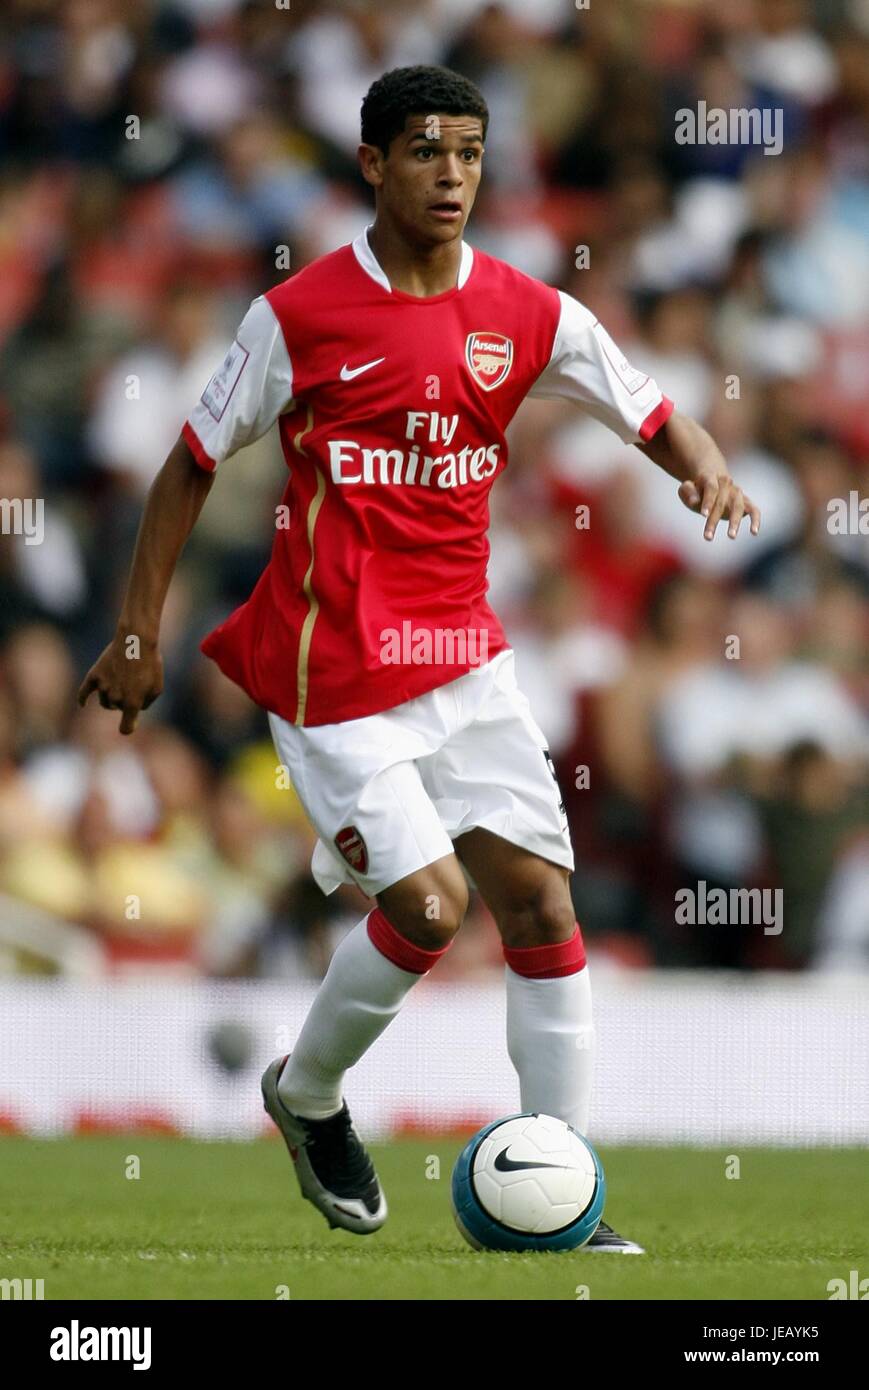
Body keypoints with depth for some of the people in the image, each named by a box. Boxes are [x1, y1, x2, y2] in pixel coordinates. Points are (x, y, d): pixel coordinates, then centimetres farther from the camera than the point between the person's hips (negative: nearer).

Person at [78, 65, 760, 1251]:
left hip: (466, 658, 4)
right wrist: (138, 635, 1)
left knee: (541, 902, -4)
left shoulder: (526, 316, 2)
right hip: (333, 673, -4)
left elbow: (655, 418, 10)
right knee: (427, 908, -14)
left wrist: (707, 468, -14)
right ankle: (307, 1094, 17)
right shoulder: (300, 316, -7)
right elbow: (193, 464, 1)